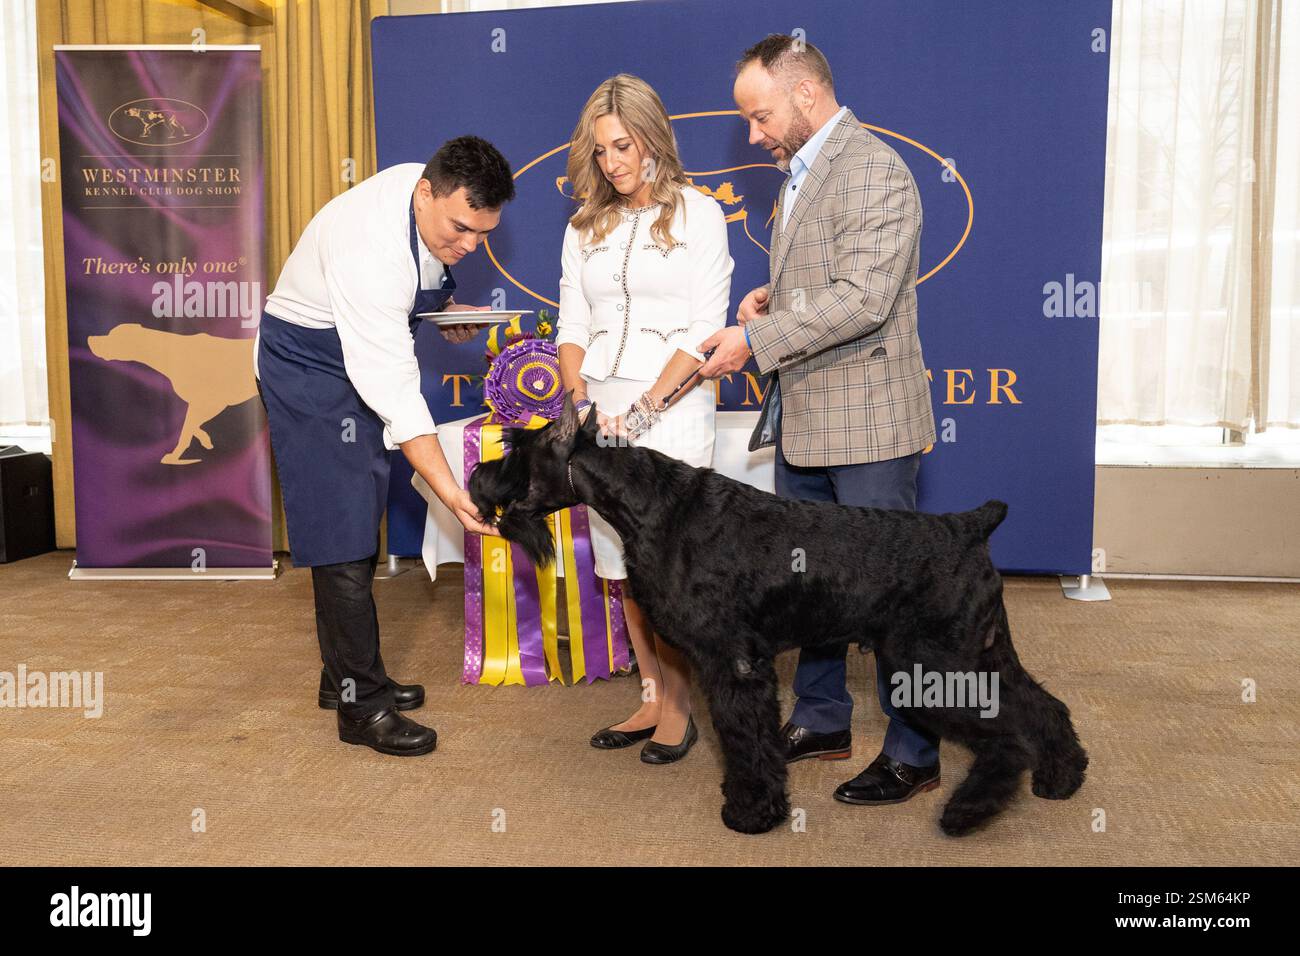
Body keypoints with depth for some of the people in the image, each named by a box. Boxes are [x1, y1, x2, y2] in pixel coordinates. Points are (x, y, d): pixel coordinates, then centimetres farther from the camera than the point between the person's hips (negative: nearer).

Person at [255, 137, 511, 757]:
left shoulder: (441, 200, -10)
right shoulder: (370, 247, -36)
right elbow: (394, 392, -39)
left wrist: (445, 310, -8)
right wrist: (451, 495, -43)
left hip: (364, 356, 9)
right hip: (309, 363, -9)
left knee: (361, 525, 14)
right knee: (342, 534, -9)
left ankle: (346, 675, 27)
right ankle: (360, 705, 3)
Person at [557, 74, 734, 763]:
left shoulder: (697, 214, 0)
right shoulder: (585, 227, 14)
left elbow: (705, 332, -8)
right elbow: (572, 327, 11)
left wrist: (642, 410, -16)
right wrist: (583, 403, -7)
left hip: (671, 408, -5)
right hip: (599, 411, 5)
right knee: (623, 565, 7)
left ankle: (678, 709, 12)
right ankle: (653, 700, 21)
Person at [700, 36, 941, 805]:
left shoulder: (875, 172, -14)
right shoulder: (802, 175, 16)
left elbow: (863, 299, -24)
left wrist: (755, 339, -21)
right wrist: (772, 300, 5)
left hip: (869, 423, -9)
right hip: (804, 423, 10)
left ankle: (914, 755, 15)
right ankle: (822, 720, 33)